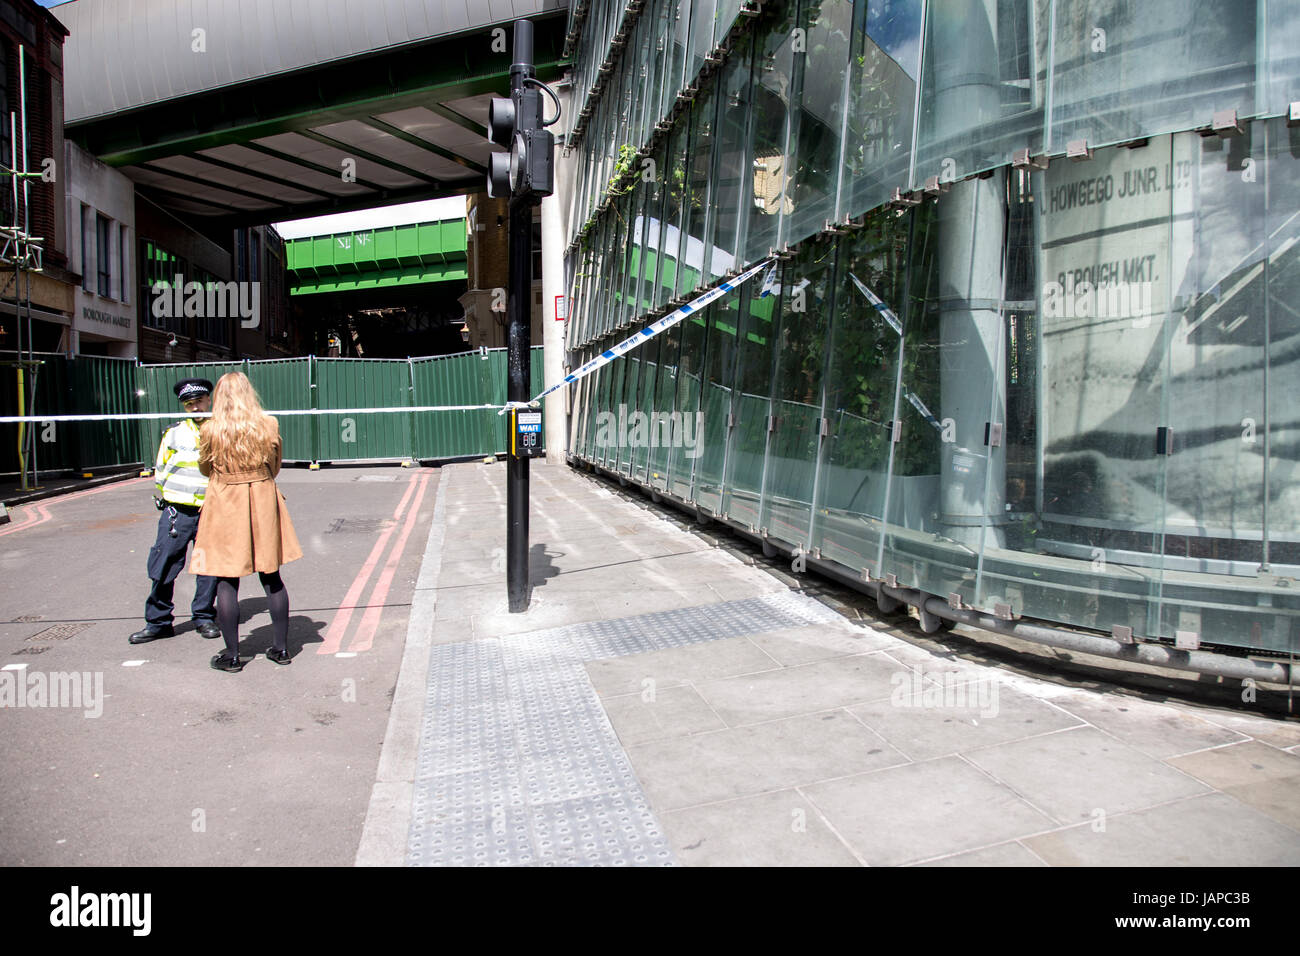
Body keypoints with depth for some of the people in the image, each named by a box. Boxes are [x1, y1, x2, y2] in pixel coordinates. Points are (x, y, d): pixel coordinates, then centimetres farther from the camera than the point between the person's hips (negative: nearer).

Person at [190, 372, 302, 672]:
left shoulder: (210, 430, -8)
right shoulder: (269, 425, -4)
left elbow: (205, 469, 8)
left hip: (225, 505, -2)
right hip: (264, 503, 2)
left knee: (227, 582, 5)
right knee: (271, 578, 11)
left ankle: (232, 655, 11)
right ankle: (281, 647, 18)